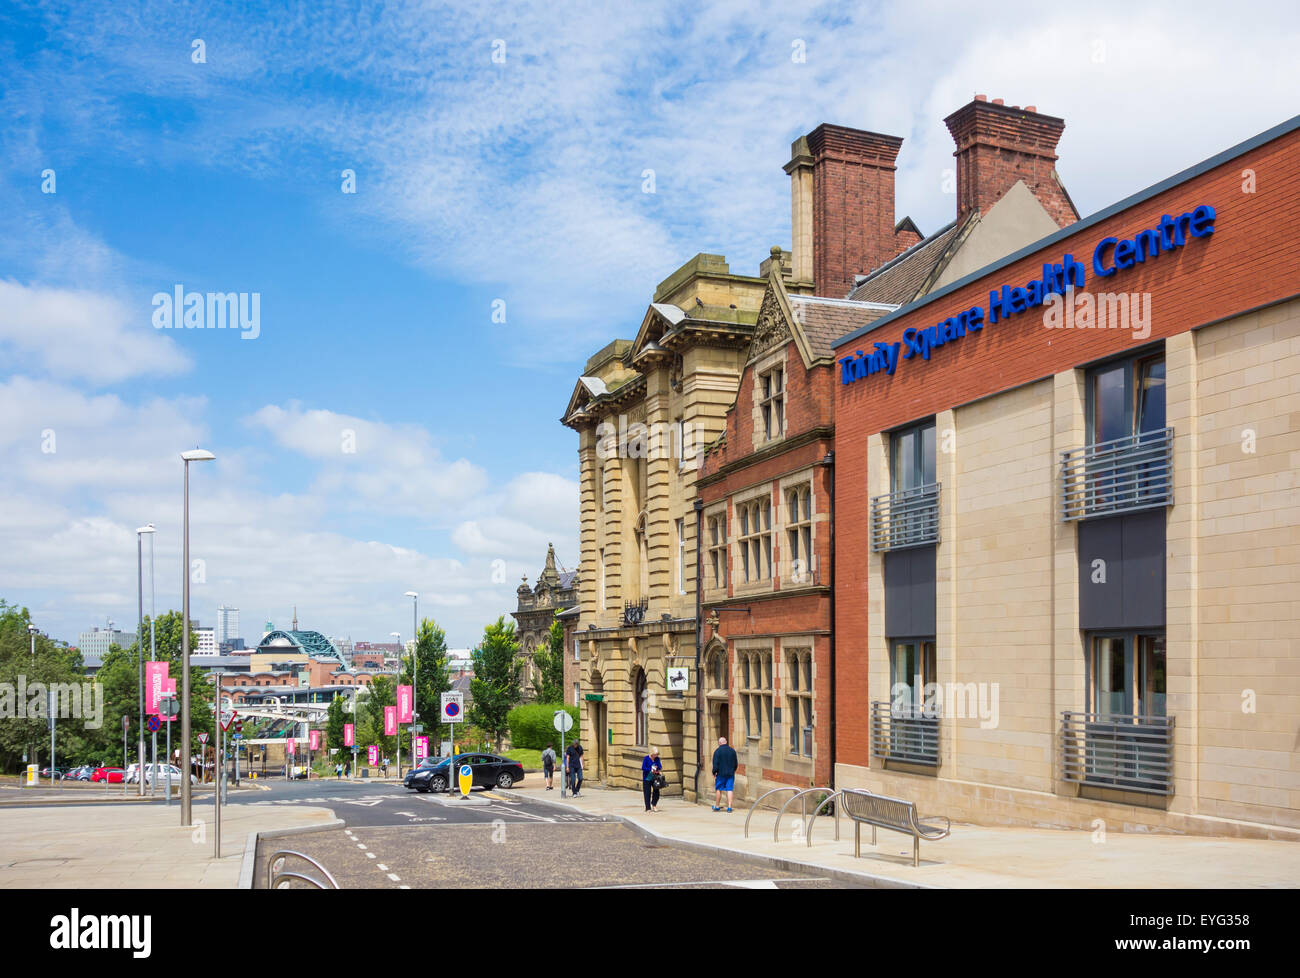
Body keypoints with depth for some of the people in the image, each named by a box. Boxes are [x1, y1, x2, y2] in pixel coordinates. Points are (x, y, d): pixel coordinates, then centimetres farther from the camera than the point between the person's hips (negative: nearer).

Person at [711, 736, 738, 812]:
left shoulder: (717, 751, -9)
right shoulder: (732, 750, 5)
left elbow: (715, 764, -11)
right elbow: (736, 763, 12)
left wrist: (714, 773, -3)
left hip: (721, 773, -3)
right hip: (730, 774, 3)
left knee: (719, 790, 9)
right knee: (730, 790, 2)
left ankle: (717, 806, 18)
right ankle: (729, 806, -4)